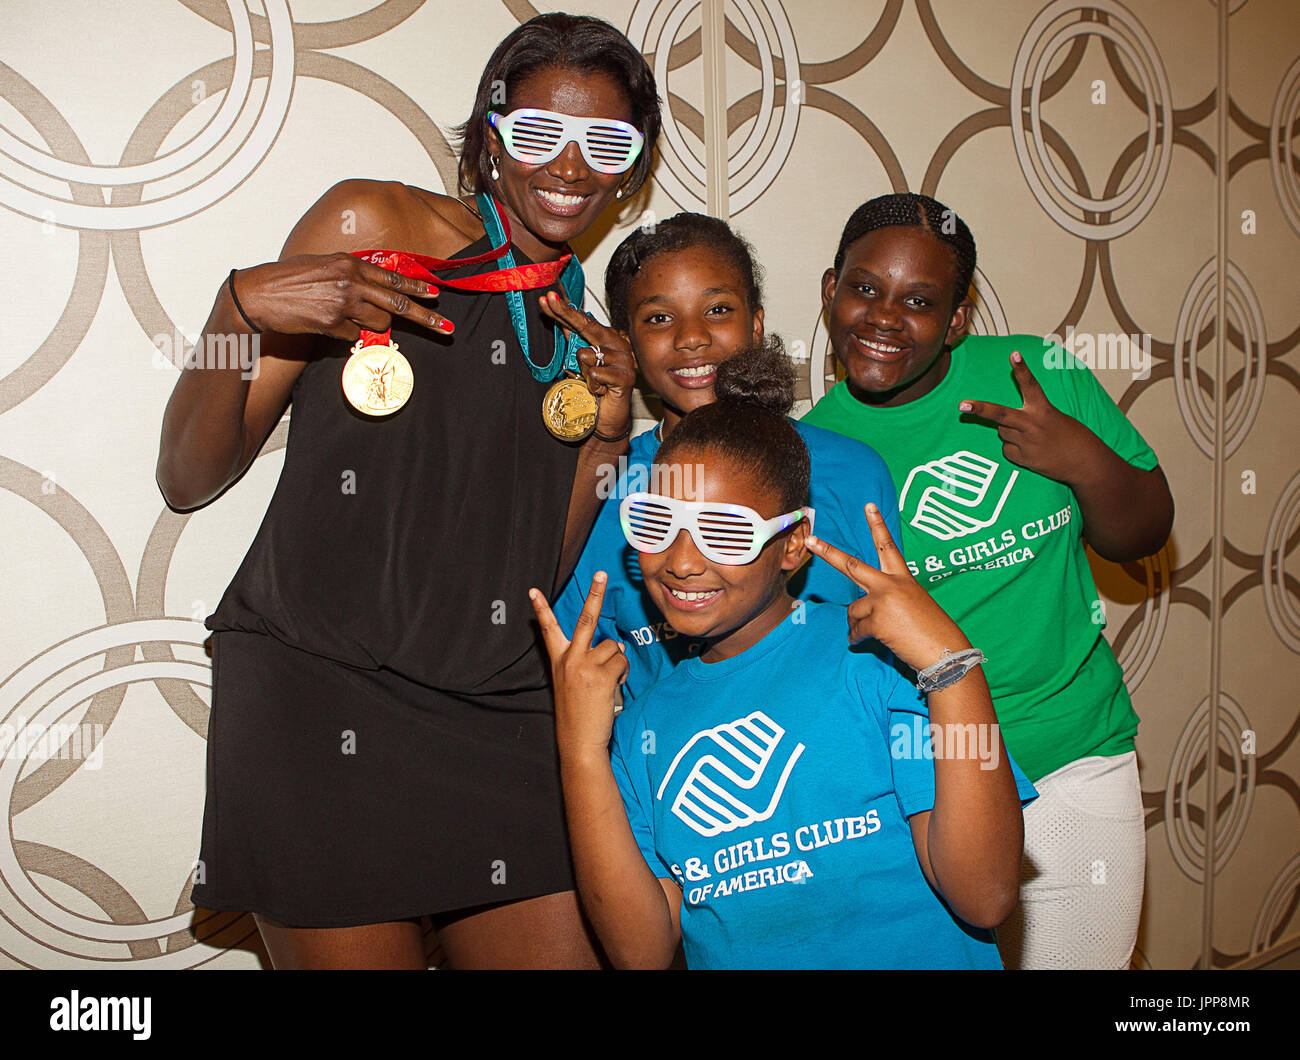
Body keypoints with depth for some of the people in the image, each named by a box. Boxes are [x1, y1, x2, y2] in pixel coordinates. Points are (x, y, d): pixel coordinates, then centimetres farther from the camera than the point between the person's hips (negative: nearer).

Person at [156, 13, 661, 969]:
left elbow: (544, 573, 11)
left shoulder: (584, 335, 15)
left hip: (503, 715, 5)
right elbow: (191, 478, -3)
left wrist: (611, 424, 0)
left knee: (573, 952, 3)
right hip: (321, 697, -4)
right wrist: (240, 307, -19)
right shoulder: (371, 223, -1)